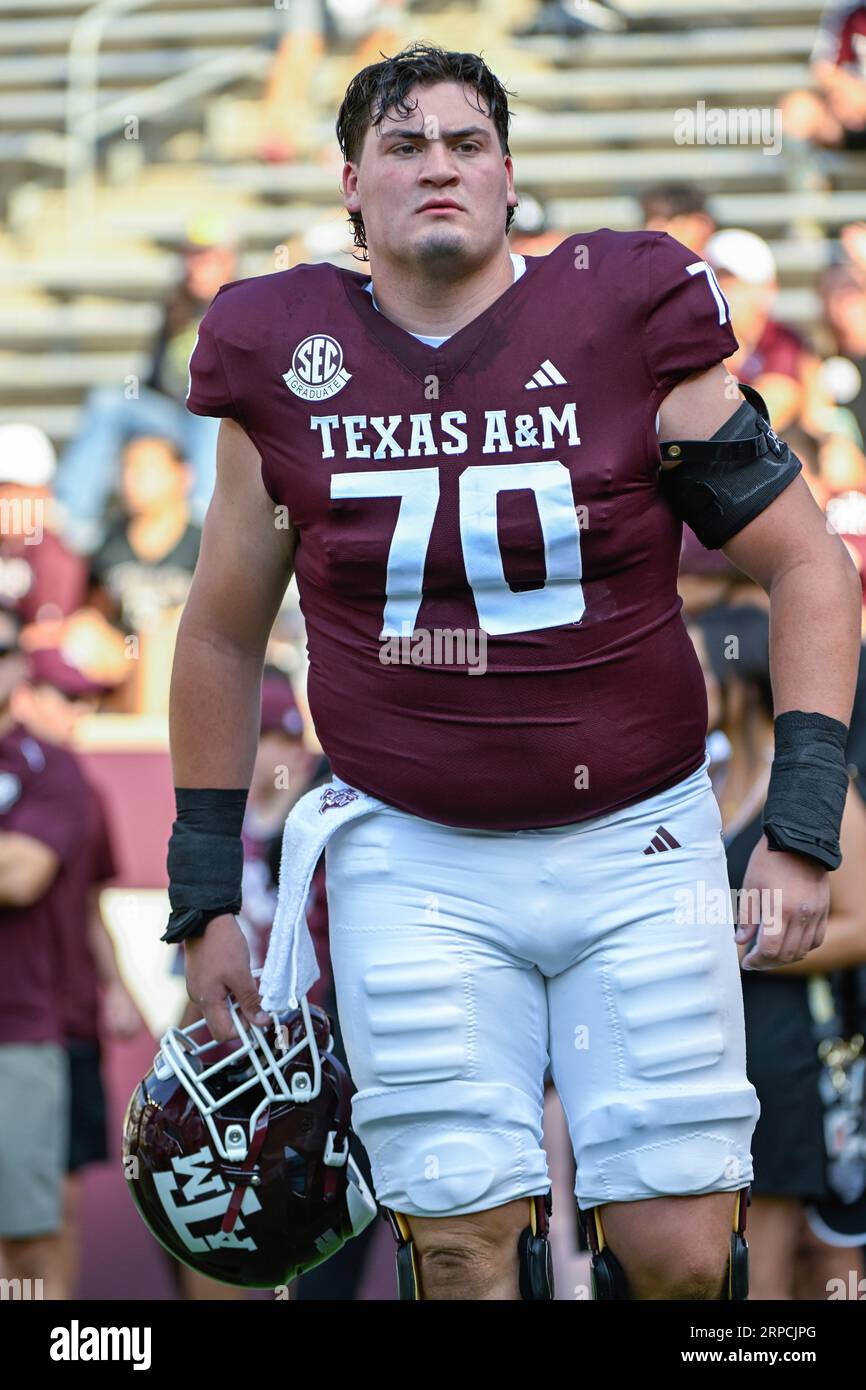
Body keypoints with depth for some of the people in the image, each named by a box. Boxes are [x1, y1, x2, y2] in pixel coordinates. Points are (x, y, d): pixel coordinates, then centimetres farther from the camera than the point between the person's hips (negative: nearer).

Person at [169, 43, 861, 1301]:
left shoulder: (626, 326, -5)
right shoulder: (287, 368, 1)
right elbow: (222, 642, 13)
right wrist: (203, 904, 12)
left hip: (636, 842, -1)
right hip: (414, 858, 1)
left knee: (681, 1251, -6)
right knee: (465, 1250, -8)